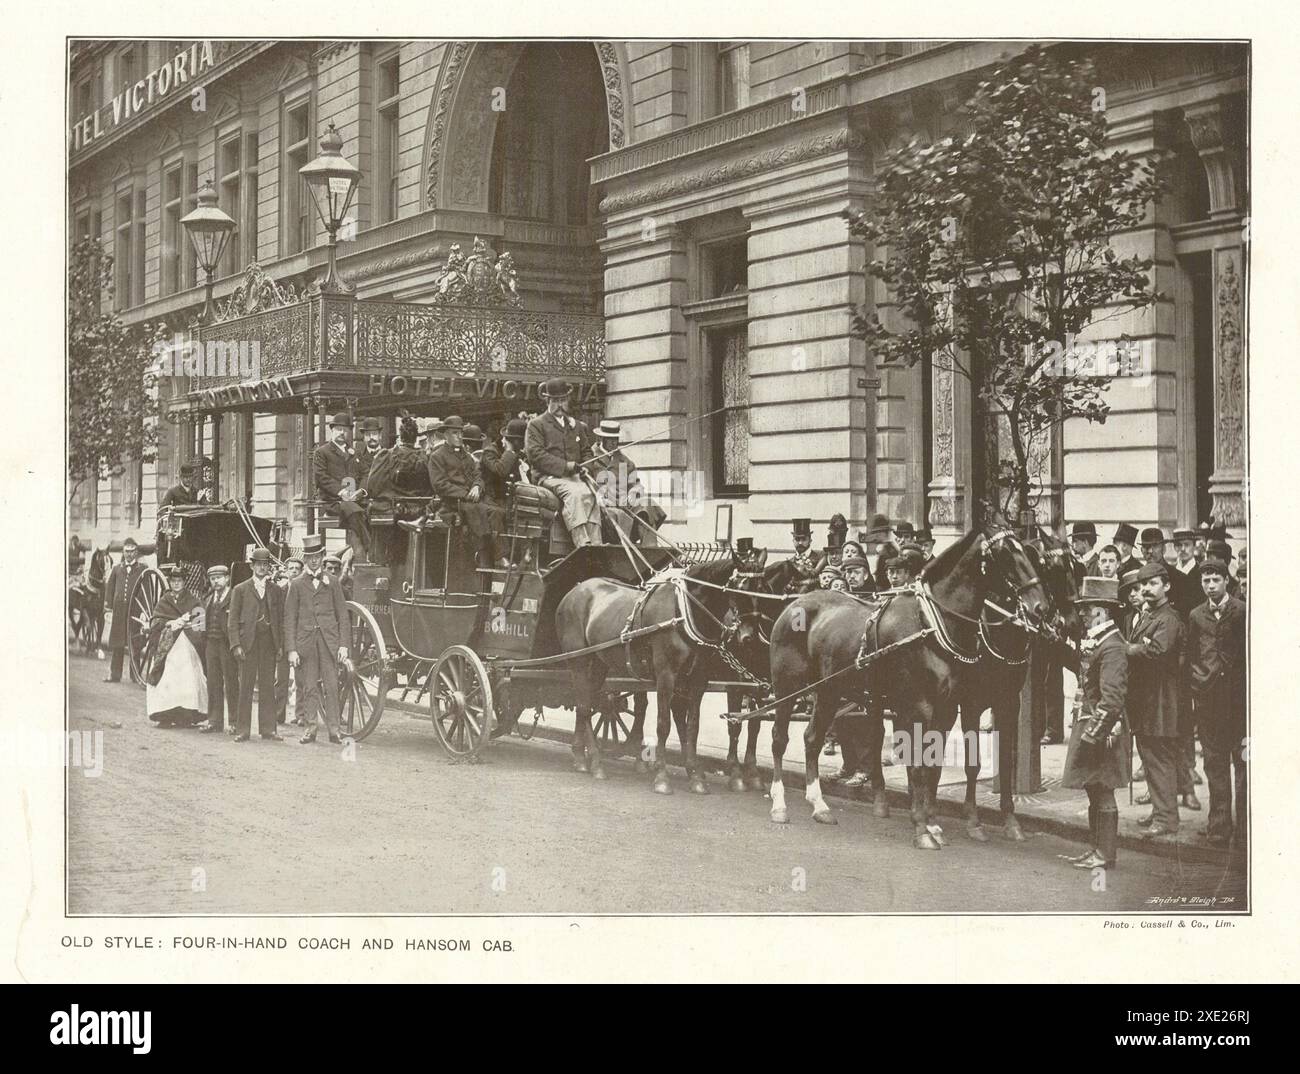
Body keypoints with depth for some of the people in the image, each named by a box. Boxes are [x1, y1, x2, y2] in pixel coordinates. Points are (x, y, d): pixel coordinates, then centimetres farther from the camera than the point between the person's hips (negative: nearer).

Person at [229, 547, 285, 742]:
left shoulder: (276, 591, 12)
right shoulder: (240, 590, 6)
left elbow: (281, 619, 12)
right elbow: (233, 620, 3)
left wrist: (281, 644, 2)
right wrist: (236, 644, -8)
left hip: (269, 642, 2)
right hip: (248, 642, -2)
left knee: (268, 686, 3)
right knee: (246, 687, -2)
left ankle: (268, 728, 8)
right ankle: (242, 730, 2)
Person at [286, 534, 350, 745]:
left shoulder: (332, 583, 11)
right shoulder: (296, 585, 8)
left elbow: (342, 615, 10)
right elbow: (289, 619, 5)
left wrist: (343, 645, 1)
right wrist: (292, 649, -3)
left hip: (329, 641, 0)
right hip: (305, 641, 0)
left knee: (331, 686, -3)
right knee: (309, 687, 2)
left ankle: (333, 730, -1)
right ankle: (310, 729, 10)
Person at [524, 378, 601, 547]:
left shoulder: (576, 426, 26)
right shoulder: (536, 424, 7)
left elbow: (586, 452, 28)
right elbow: (535, 454, -6)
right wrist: (565, 466, -15)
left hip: (575, 477, 5)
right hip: (548, 477, -5)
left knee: (591, 494, -28)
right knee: (574, 493, -35)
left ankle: (595, 545, -35)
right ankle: (582, 545, -44)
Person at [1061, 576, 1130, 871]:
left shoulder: (1111, 647, -19)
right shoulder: (1095, 641, 12)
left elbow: (1111, 699, -24)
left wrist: (1092, 735, -23)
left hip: (1102, 729, -10)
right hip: (1089, 725, 10)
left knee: (1102, 793, -2)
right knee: (1095, 792, 15)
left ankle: (1105, 855, 6)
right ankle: (1098, 849, 23)